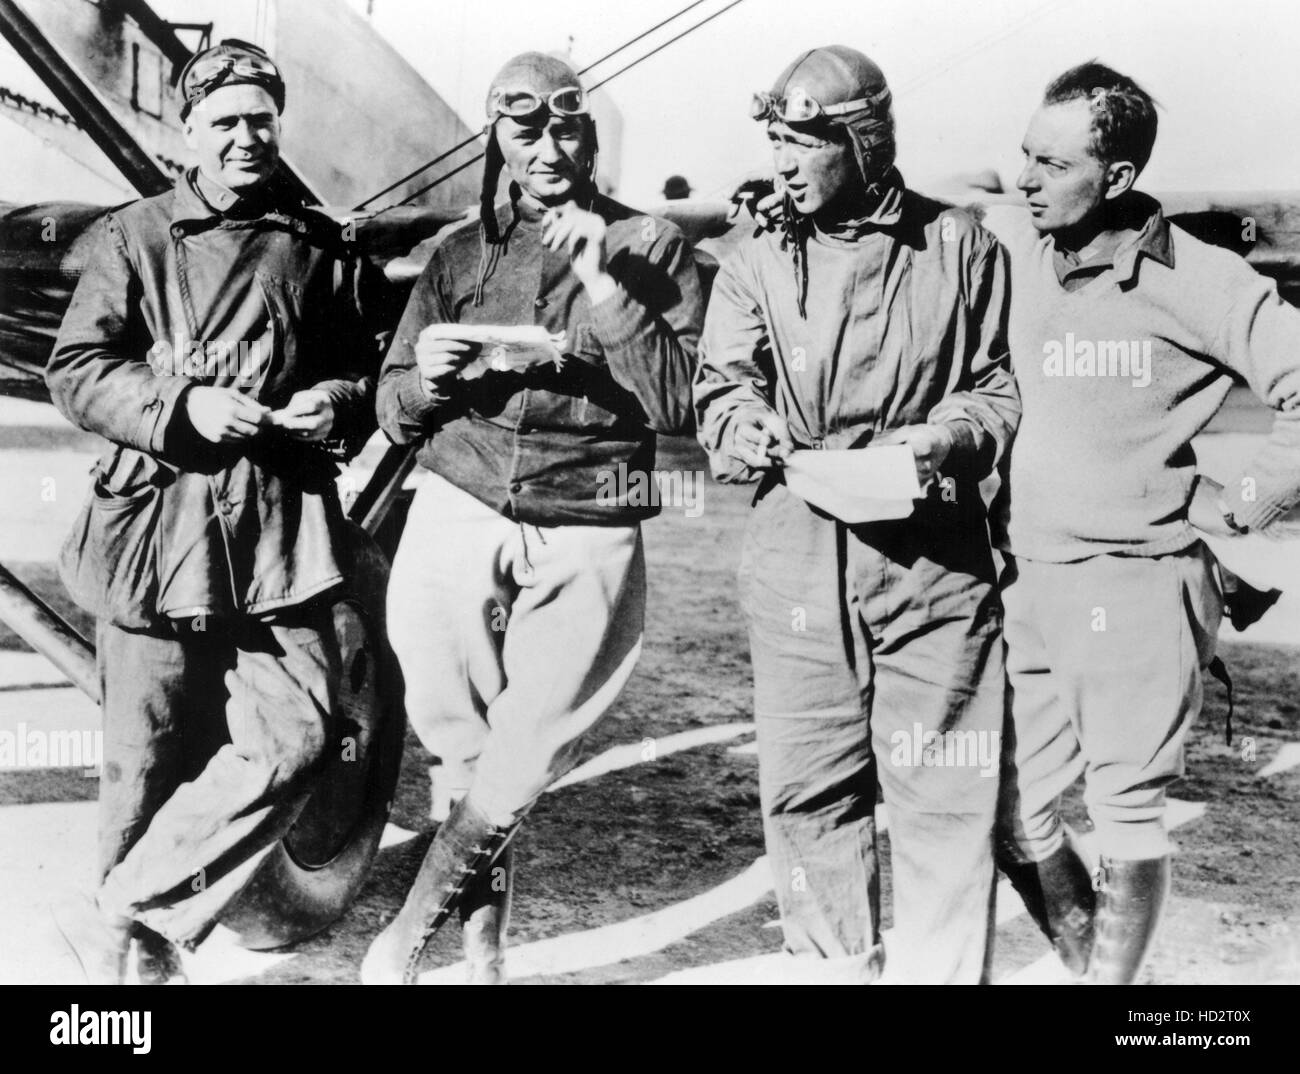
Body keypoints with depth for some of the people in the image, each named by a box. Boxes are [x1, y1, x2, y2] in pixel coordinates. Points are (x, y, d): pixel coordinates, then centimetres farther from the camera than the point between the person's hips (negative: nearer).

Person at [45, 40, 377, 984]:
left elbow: (360, 372, 21)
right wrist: (181, 405, -14)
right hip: (160, 523, -2)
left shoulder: (319, 247, 12)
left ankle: (120, 915, 3)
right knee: (152, 756, 4)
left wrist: (336, 403, -1)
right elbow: (76, 370, 0)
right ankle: (150, 947, 23)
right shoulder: (138, 237, 5)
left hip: (284, 526, 2)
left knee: (293, 738, -10)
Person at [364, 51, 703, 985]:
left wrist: (602, 286, -12)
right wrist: (428, 378, -10)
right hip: (458, 518, 2)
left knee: (518, 766, -1)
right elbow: (397, 412, 13)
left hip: (584, 540, -2)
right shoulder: (460, 252, 12)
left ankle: (407, 938, 19)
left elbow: (681, 405, -6)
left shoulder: (649, 245, 5)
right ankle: (485, 950, 25)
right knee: (462, 752, 6)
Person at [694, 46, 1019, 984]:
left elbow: (998, 386, 8)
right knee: (809, 787, 5)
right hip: (799, 549, 2)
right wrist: (747, 427, -17)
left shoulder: (959, 246, 5)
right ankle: (837, 966, 20)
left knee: (942, 789, 0)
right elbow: (723, 386, 5)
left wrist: (944, 438, -12)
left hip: (935, 554, -2)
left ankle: (942, 972, 12)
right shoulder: (757, 263, 11)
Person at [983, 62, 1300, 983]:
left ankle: (1113, 979, 23)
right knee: (1015, 820, 9)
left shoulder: (1199, 281, -9)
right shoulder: (1001, 244, 2)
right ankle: (1088, 967, 31)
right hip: (1019, 581, 5)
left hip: (1139, 587, -4)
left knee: (1127, 813, 5)